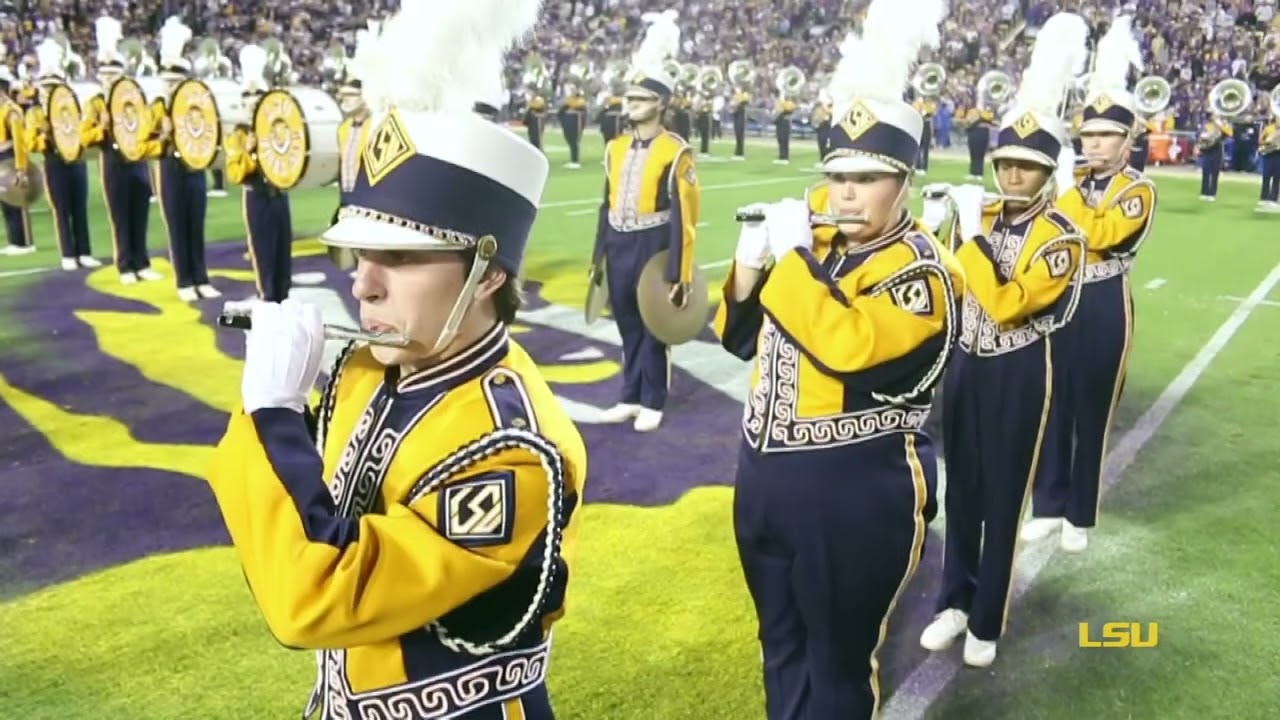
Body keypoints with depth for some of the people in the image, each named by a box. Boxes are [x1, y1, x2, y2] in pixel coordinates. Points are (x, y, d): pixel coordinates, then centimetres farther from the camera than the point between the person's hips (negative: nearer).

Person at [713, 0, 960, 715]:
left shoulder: (923, 269, -13)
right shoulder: (810, 239, 8)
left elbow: (851, 347, -31)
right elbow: (740, 336, 13)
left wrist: (791, 256, -23)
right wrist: (751, 259, -4)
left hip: (858, 496, -7)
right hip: (766, 478, 7)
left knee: (839, 662, 11)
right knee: (782, 649, 22)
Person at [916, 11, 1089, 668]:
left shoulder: (1061, 239, -13)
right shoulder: (977, 217, 3)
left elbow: (1006, 305, -25)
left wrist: (970, 236, -24)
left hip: (1019, 378, -5)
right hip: (965, 368, 5)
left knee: (1003, 500, 6)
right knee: (961, 491, 15)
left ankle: (986, 623, 21)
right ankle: (954, 602, 31)